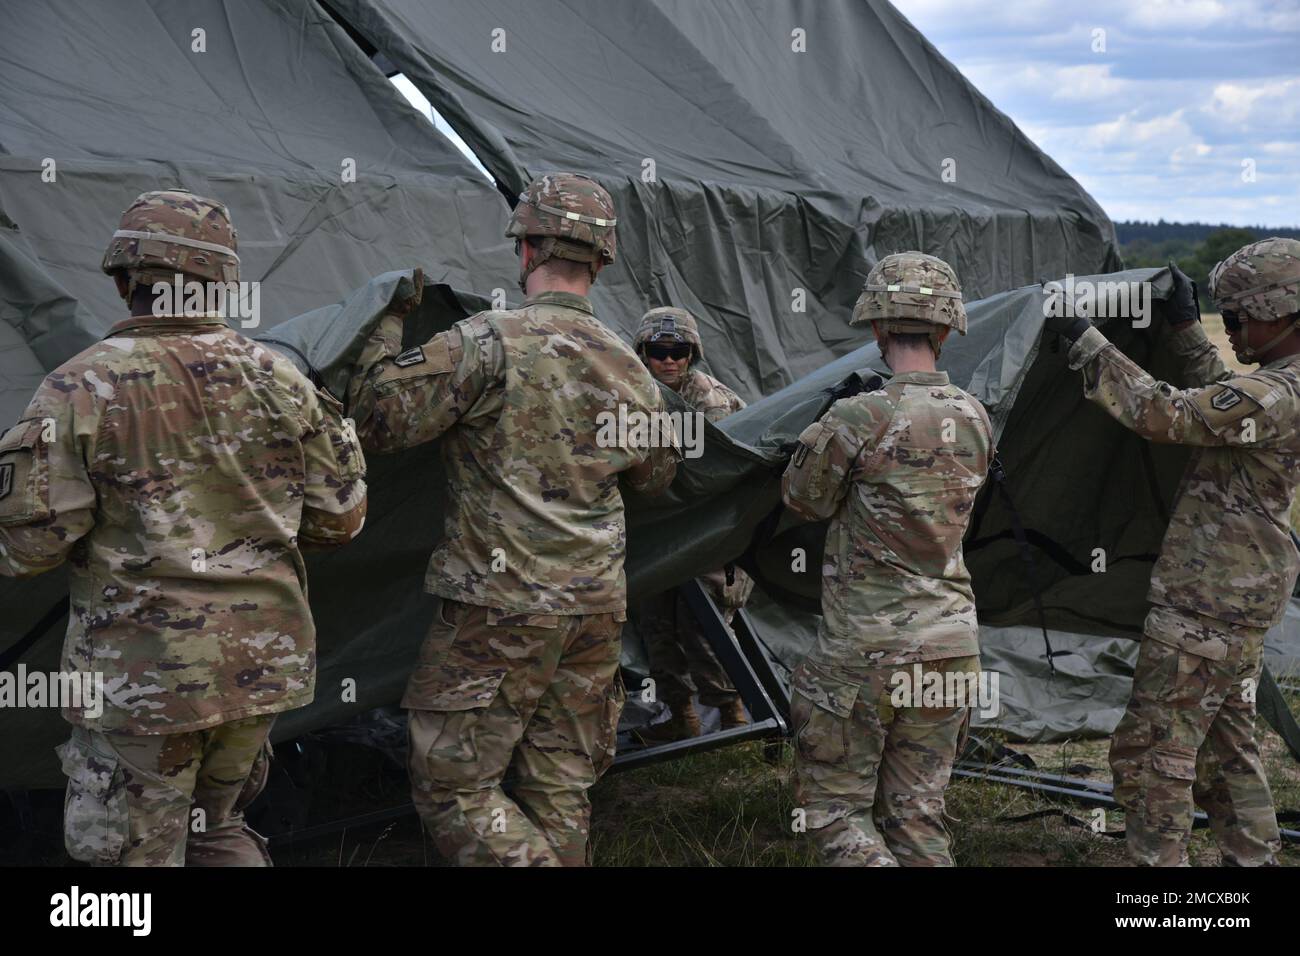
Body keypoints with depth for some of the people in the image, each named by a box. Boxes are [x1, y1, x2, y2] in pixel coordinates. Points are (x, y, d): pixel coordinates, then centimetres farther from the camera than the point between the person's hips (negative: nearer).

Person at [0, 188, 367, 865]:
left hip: (141, 677, -4)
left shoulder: (80, 390, -11)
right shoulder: (279, 380, 2)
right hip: (263, 662, 5)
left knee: (140, 854, 9)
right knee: (216, 828, 25)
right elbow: (338, 519, 6)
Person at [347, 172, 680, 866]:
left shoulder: (489, 341, -12)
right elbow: (657, 474, 24)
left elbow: (377, 422, -10)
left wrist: (387, 325, 3)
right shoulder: (628, 368, 9)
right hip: (596, 609, 7)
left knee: (451, 784, 2)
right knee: (557, 790, 14)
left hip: (501, 607, -7)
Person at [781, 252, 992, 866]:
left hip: (866, 650, -6)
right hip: (951, 647, 6)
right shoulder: (975, 419, 3)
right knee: (916, 815, 14)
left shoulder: (858, 419, -17)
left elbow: (803, 502, -1)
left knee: (834, 808, 8)